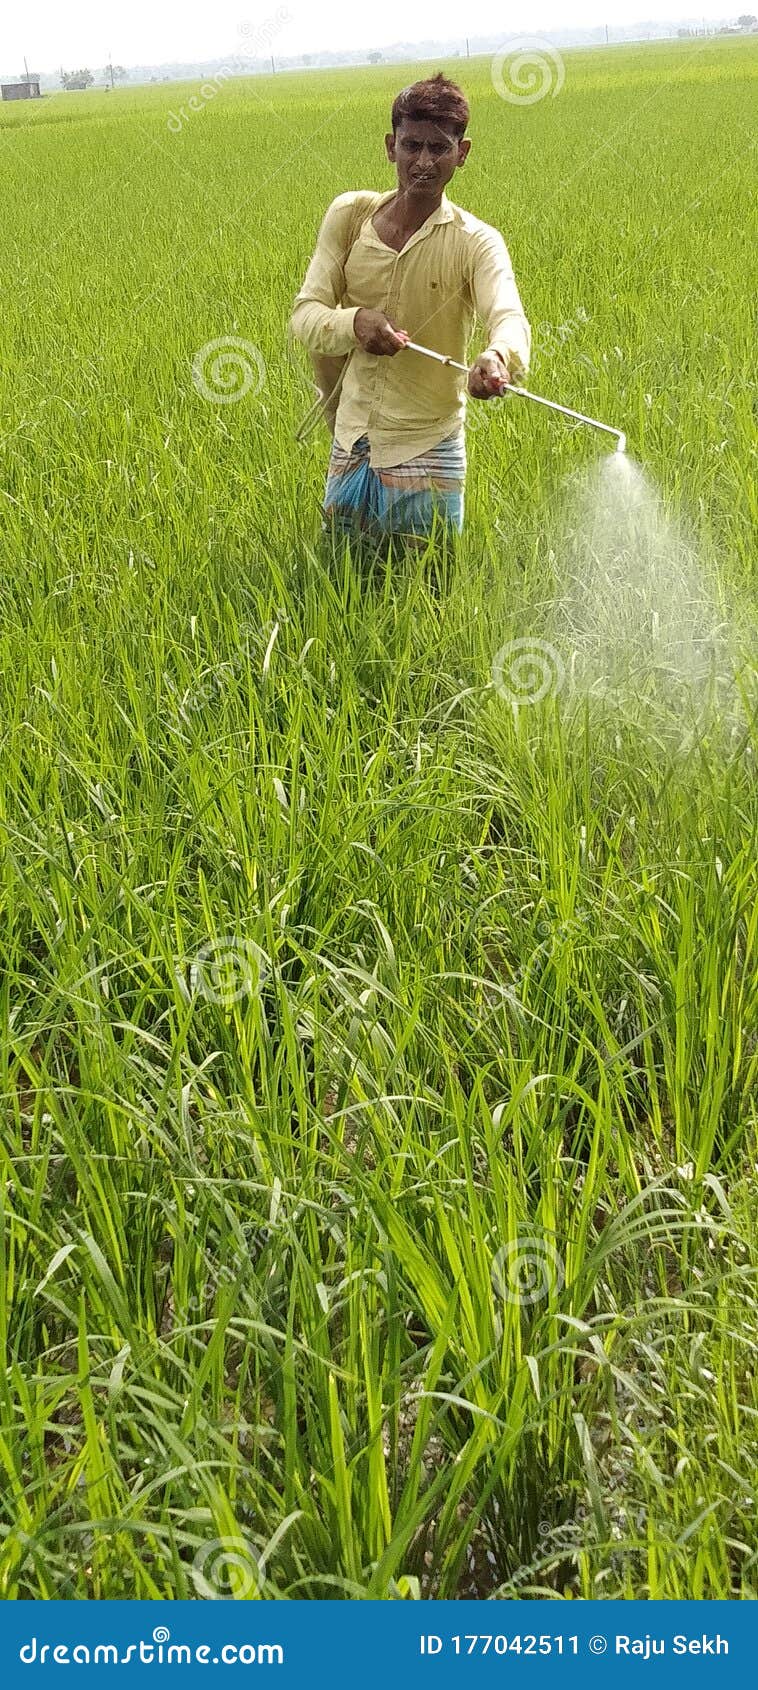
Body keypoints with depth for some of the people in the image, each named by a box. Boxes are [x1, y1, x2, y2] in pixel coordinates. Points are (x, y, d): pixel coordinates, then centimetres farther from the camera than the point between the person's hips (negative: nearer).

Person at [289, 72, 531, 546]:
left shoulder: (476, 241, -12)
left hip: (426, 455, -3)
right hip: (349, 449, 3)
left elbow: (509, 318, -29)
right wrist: (355, 322, -27)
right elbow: (305, 316, -4)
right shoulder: (349, 214, -2)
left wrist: (498, 358, -54)